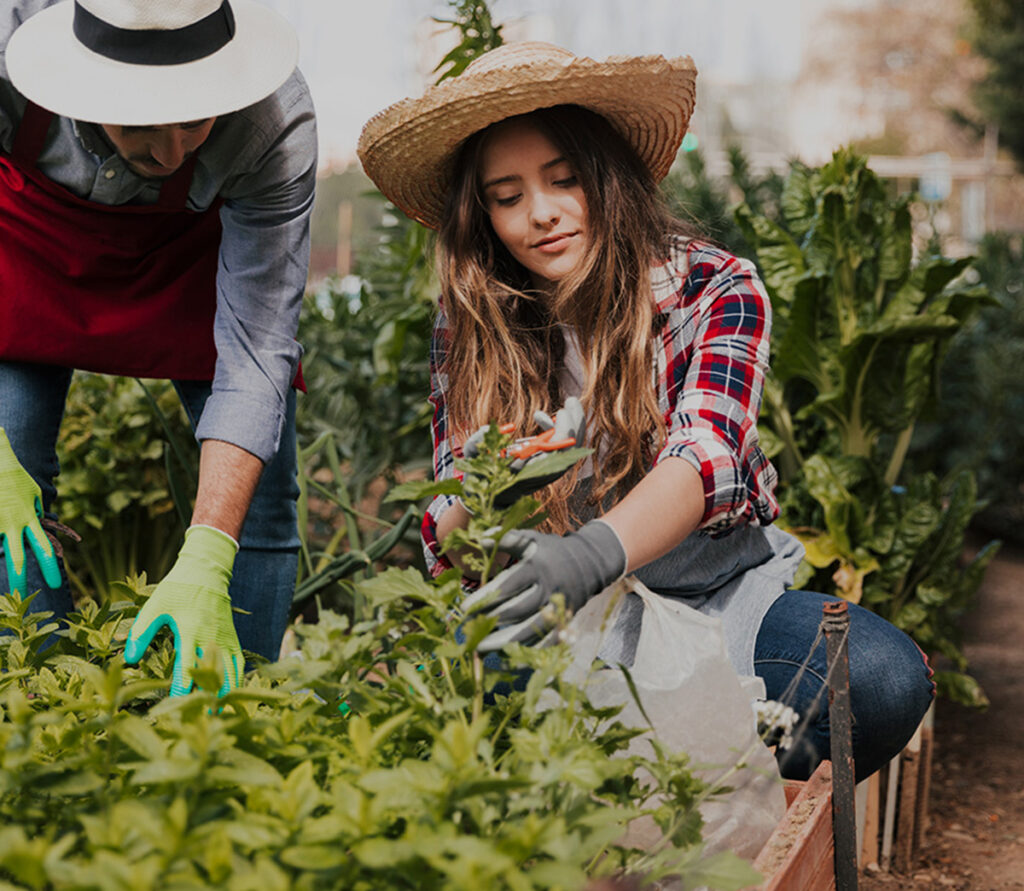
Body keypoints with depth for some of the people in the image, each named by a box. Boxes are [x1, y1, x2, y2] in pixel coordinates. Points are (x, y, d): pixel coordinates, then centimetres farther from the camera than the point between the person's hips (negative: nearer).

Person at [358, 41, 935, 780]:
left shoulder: (717, 289, -6)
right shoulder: (469, 330, 0)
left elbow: (706, 454, -24)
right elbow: (448, 524, -3)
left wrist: (594, 553, -45)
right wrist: (476, 517, -30)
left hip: (718, 594, -1)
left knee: (884, 677, -30)